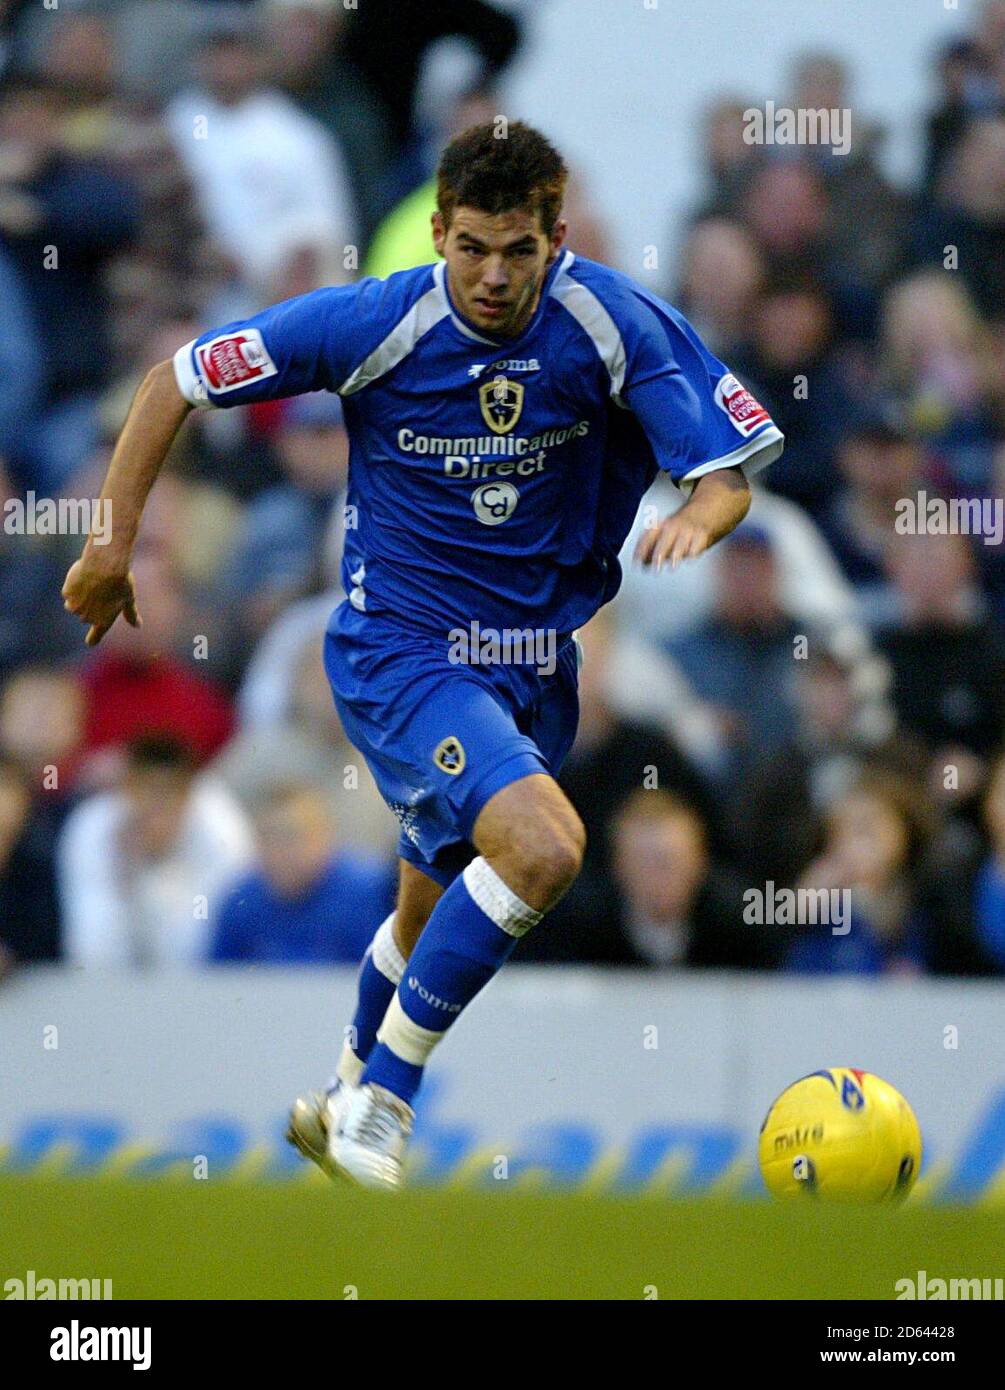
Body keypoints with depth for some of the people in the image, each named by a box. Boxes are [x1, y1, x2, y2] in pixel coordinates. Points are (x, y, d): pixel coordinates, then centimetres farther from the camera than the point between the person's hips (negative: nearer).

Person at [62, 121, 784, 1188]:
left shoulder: (613, 323, -12)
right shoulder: (370, 326, -17)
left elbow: (730, 471, -10)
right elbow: (176, 382, -6)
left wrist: (695, 521, -34)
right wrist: (115, 543, -7)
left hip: (535, 660, 4)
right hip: (398, 650, -4)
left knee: (434, 918, 21)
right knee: (545, 848, -28)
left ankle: (345, 1100, 48)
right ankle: (381, 1095, -14)